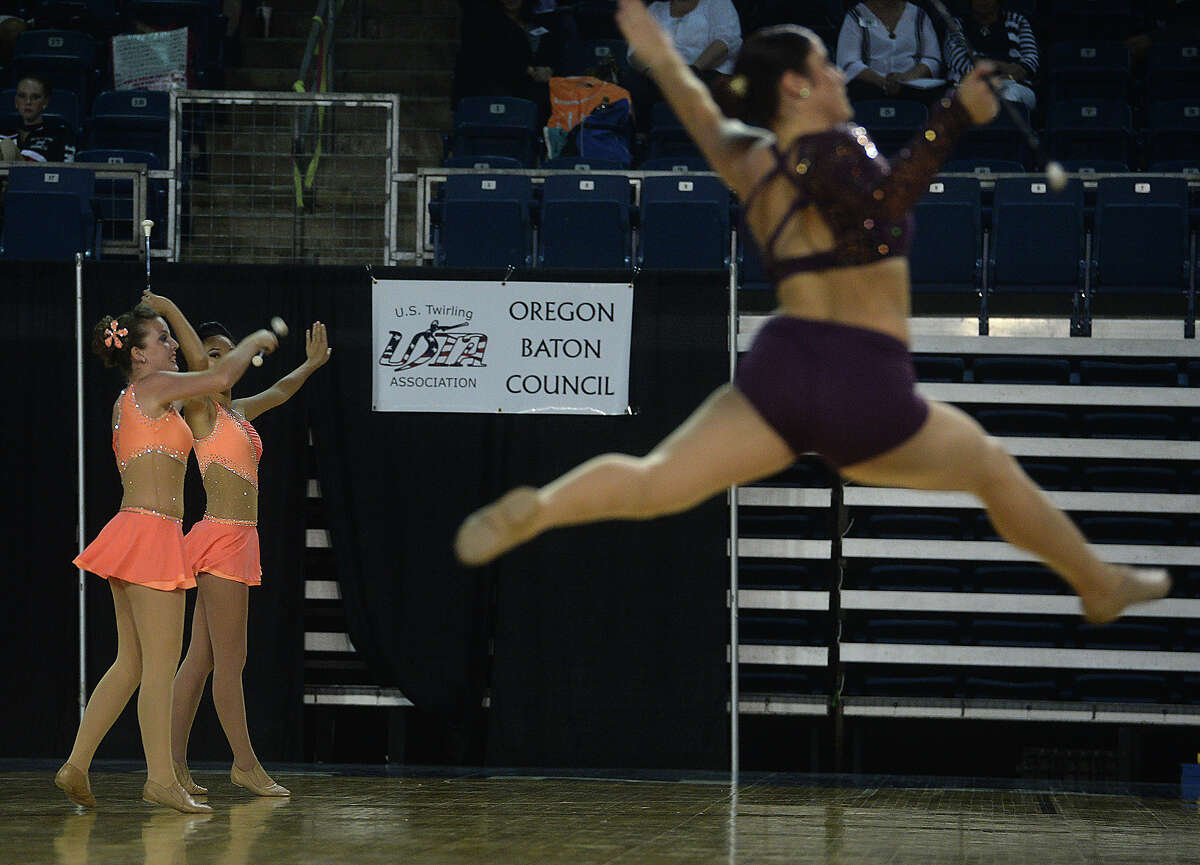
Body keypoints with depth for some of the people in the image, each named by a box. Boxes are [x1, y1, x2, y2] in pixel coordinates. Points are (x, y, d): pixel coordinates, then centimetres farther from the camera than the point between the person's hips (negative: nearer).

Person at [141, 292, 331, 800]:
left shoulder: (238, 411, 19)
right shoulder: (200, 409, -4)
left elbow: (280, 391, 38)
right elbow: (196, 362, -23)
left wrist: (310, 365, 48)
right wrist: (169, 310, -21)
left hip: (238, 541, 9)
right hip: (221, 537, -9)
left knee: (201, 657, 7)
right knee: (230, 658, -5)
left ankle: (175, 764, 8)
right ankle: (245, 764, -2)